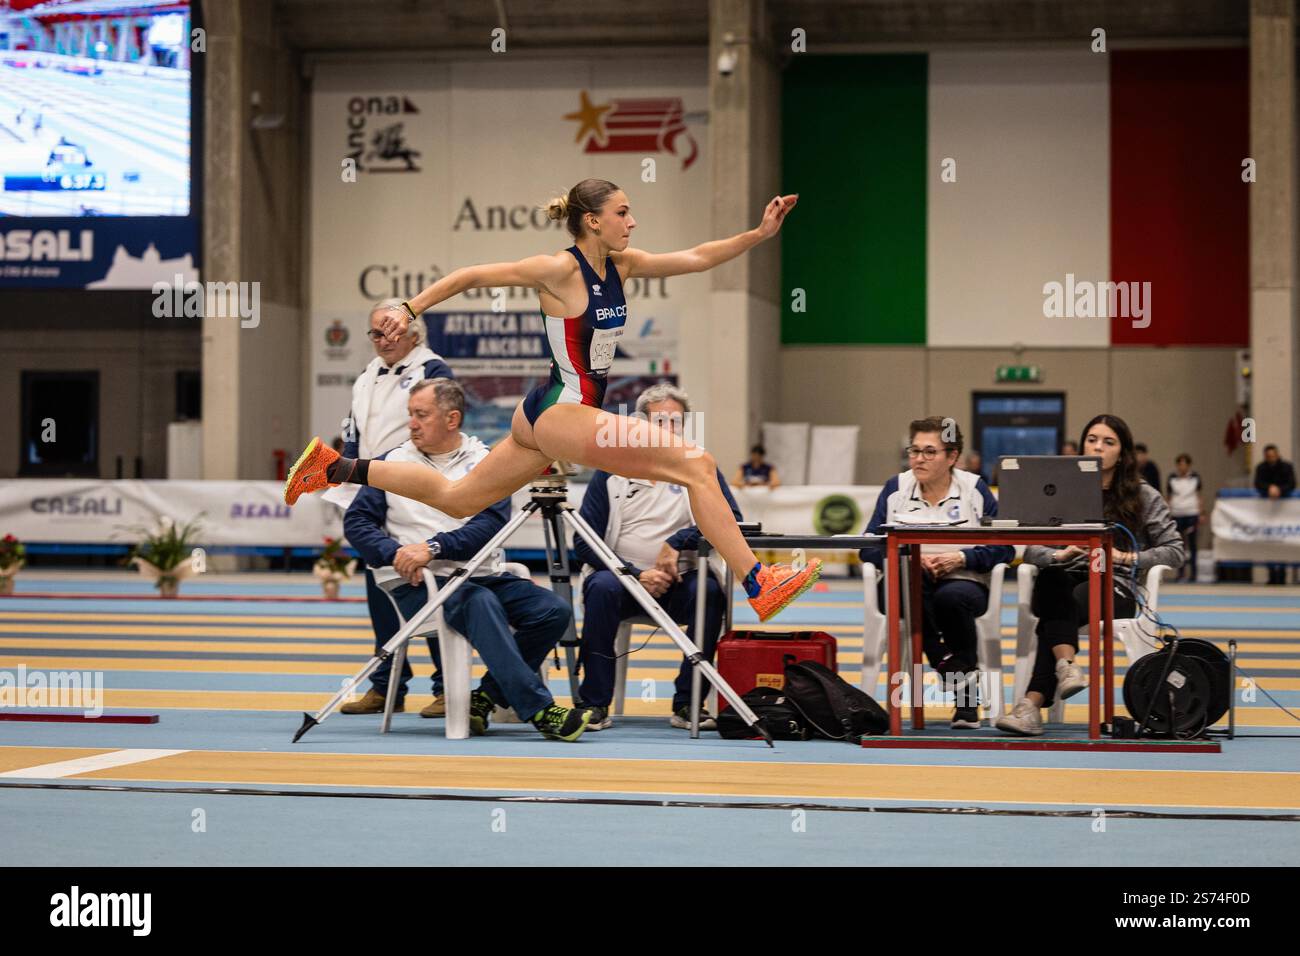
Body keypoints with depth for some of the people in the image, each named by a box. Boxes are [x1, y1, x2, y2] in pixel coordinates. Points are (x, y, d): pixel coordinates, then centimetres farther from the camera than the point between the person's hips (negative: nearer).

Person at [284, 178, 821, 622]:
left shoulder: (621, 265, 8)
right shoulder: (561, 270, -14)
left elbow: (697, 258, 6)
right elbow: (471, 277, -8)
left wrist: (761, 233, -4)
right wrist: (410, 310, -10)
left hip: (548, 418, 10)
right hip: (560, 412, -9)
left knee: (454, 498, 20)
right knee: (697, 465, -15)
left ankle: (334, 468, 24)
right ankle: (759, 586, -17)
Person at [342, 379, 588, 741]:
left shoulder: (486, 463, 8)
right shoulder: (392, 463, 12)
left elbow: (490, 525, -6)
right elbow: (356, 521, 7)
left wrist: (434, 547, -19)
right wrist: (394, 553, -12)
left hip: (483, 575, 3)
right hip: (417, 584, -3)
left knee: (554, 612, -20)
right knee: (481, 603, -35)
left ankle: (486, 698, -9)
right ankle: (539, 710, -42)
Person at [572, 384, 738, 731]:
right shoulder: (611, 471, 5)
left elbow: (732, 521, -7)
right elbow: (584, 542, -1)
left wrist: (678, 541, -20)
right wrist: (637, 575, -14)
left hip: (676, 585, 1)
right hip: (623, 577, 0)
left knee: (708, 588, -31)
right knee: (602, 587, -33)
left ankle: (687, 703, -22)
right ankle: (595, 704, -26)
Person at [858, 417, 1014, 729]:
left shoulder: (974, 489, 4)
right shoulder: (896, 488, 8)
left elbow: (1004, 548, -1)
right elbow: (868, 547, 2)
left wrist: (961, 558, -17)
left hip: (963, 581, -1)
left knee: (952, 598, -36)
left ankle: (968, 702, -19)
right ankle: (956, 673, -31)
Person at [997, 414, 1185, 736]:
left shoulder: (1144, 497, 10)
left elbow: (1175, 551, 4)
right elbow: (1030, 549, 9)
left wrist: (1124, 557, -10)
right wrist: (1059, 554, -14)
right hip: (1066, 581, 2)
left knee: (1062, 604, -37)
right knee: (1051, 579, -38)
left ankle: (1033, 703, -50)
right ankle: (1066, 665, -58)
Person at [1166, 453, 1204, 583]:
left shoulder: (1195, 478, 5)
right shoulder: (1172, 479, 3)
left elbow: (1199, 497, 10)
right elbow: (1167, 498, 7)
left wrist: (1202, 513, 6)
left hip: (1192, 513, 0)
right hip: (1177, 514, 0)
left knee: (1192, 542, 0)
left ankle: (1193, 572, 4)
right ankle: (1181, 571, 7)